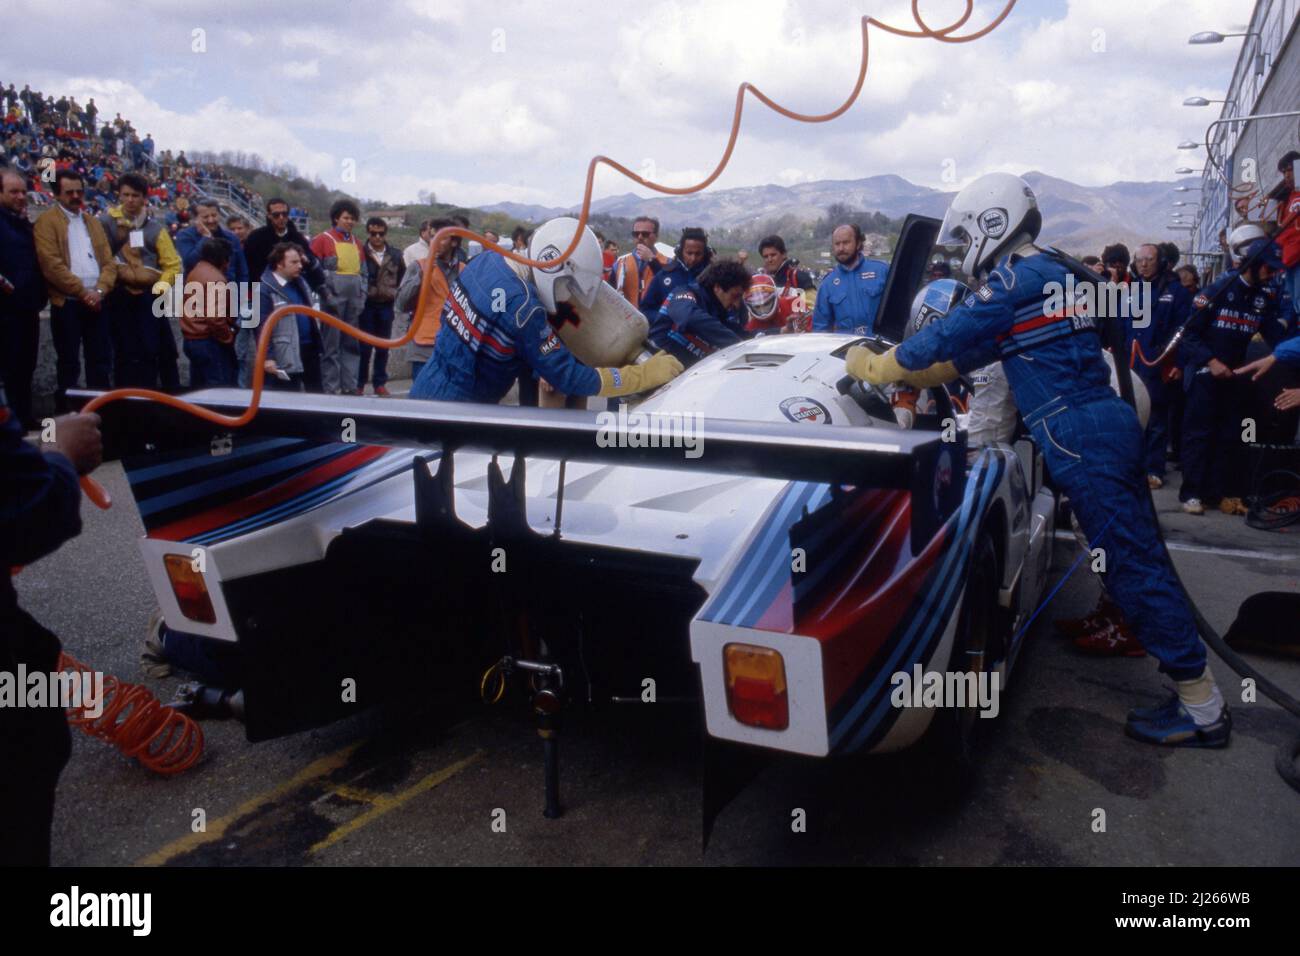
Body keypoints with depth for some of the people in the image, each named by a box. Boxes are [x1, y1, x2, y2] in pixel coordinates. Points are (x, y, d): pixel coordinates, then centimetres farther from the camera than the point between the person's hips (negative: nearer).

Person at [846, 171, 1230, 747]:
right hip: (1110, 419, 10)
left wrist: (875, 366, 4)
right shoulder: (1051, 273, 20)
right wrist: (905, 373, 20)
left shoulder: (1016, 278, -10)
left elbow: (949, 340, -9)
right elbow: (971, 353, 21)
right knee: (1134, 551, 22)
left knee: (1133, 564, -6)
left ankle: (1202, 707, 0)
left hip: (1078, 436, -10)